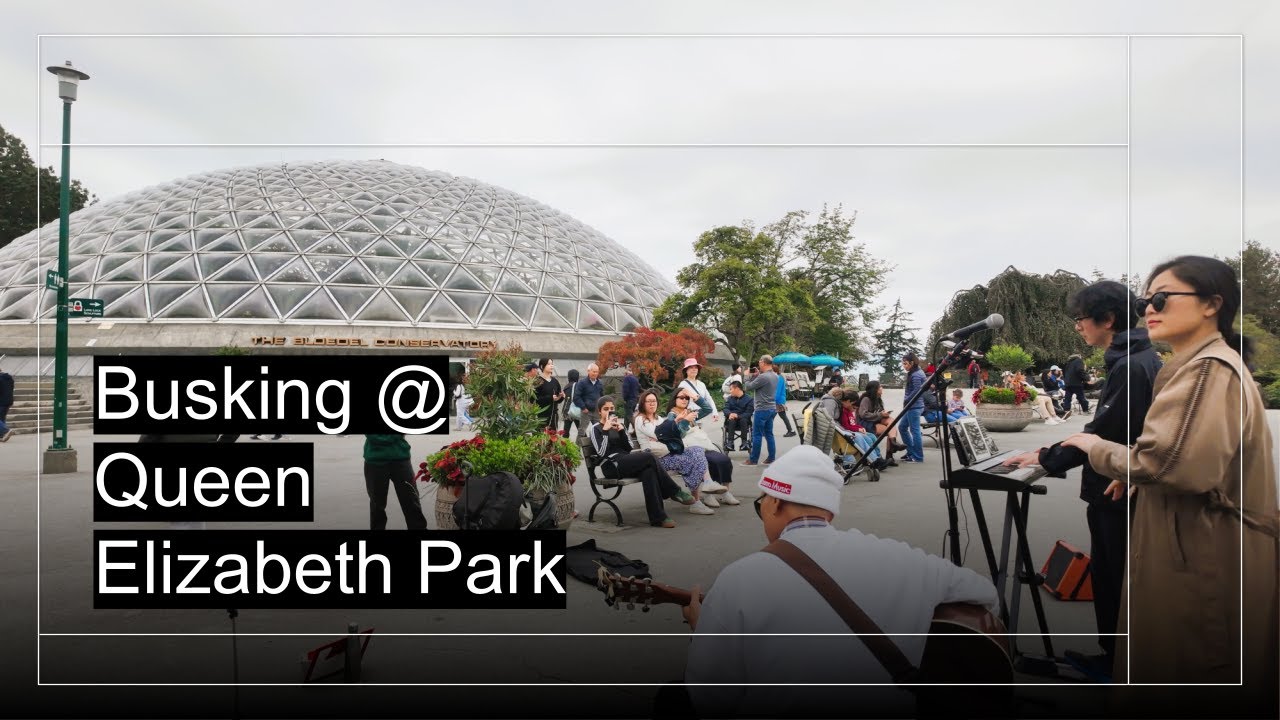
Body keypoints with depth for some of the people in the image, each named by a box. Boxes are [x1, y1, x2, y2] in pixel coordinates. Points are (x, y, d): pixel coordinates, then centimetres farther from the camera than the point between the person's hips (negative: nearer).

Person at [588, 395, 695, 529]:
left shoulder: (618, 424, 22)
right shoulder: (595, 428, 4)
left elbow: (629, 448, 11)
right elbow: (601, 453, -11)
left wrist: (621, 430, -3)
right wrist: (605, 430, -14)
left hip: (625, 461, 5)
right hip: (611, 466, -5)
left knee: (648, 471, -32)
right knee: (650, 457, -28)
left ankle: (657, 517, -36)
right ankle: (676, 492, -17)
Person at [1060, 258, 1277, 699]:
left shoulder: (1209, 369, -17)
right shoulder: (1201, 365, 16)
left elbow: (1169, 461, -30)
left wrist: (1097, 448, -13)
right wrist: (1137, 476, 13)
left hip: (1204, 556, -11)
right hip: (1202, 548, 11)